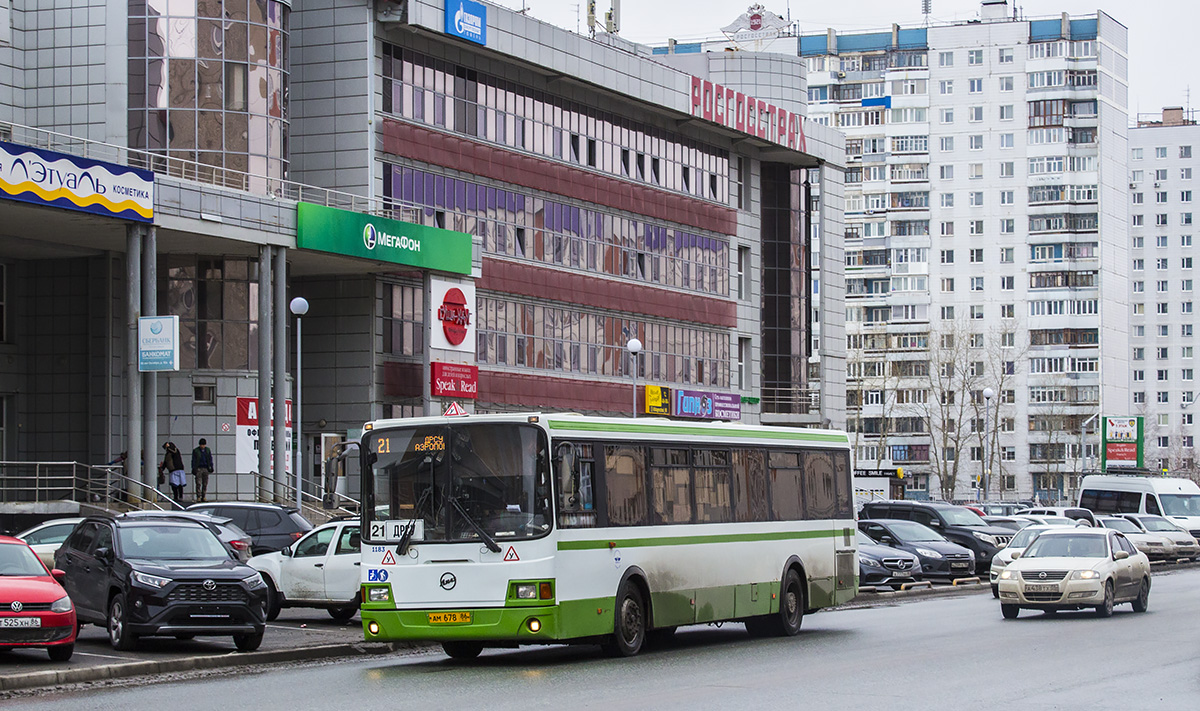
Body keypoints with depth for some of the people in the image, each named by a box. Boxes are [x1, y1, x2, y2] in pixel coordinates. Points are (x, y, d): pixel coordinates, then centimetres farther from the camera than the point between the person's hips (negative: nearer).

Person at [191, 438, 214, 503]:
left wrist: (211, 467, 9)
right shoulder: (195, 451, 1)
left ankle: (203, 497, 6)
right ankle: (198, 497, -9)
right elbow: (193, 460, 2)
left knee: (205, 484, 1)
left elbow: (210, 459, 15)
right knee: (198, 483, -10)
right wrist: (193, 468, -4)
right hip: (198, 468, -3)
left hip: (205, 468, 3)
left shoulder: (208, 450, 10)